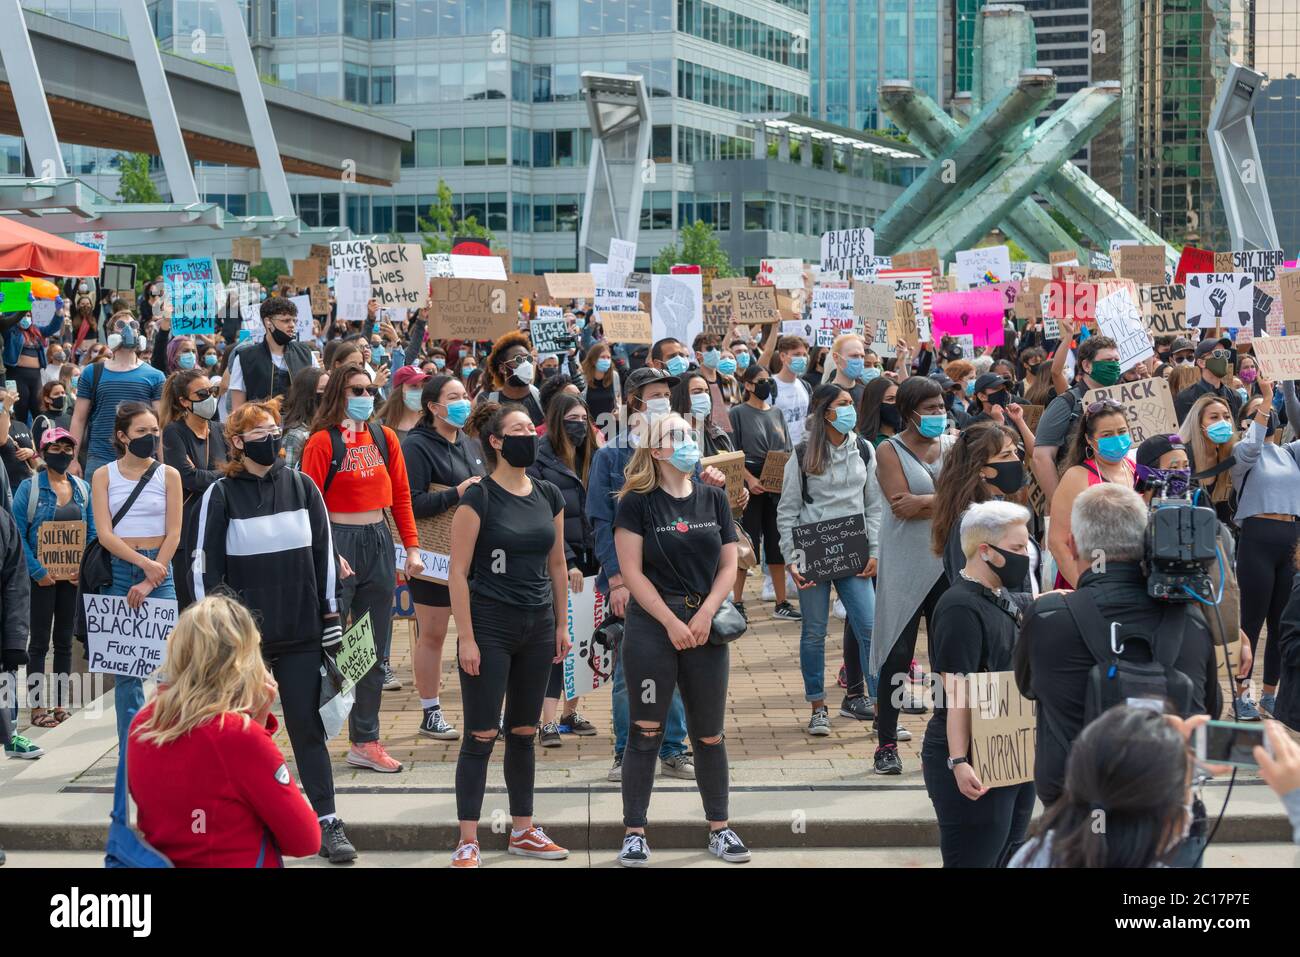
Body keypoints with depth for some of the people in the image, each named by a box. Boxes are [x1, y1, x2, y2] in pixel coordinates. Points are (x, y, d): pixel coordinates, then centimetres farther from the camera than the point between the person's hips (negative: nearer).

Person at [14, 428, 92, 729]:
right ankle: (38, 707, 5)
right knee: (39, 641, 0)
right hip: (42, 576, -4)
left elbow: (92, 532, 9)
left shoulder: (82, 489, 7)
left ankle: (60, 704, 18)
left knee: (64, 641, 10)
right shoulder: (29, 487, -6)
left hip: (74, 577, 4)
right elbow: (17, 534, -10)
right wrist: (38, 571, -17)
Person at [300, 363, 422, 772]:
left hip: (378, 542, 6)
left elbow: (400, 496, 11)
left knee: (374, 650, 10)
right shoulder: (322, 442, -8)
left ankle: (366, 742, 18)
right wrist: (327, 554, -20)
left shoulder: (384, 437, 9)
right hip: (338, 541, -6)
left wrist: (412, 547, 5)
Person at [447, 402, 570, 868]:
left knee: (524, 732, 13)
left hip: (537, 627, 5)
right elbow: (458, 572, -10)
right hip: (489, 625, -5)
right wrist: (466, 637, -14)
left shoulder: (549, 496, 7)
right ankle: (468, 841, 3)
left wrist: (561, 625, 11)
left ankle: (523, 831, 24)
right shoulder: (479, 498, -10)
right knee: (482, 735, -3)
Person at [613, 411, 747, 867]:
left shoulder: (714, 499, 8)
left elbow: (728, 566, 6)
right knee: (645, 733, 0)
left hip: (706, 627, 3)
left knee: (709, 734, 9)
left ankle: (719, 828, 20)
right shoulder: (637, 503, -4)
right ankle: (634, 832, 7)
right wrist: (672, 623, -14)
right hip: (652, 626, -3)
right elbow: (632, 572, -8)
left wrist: (704, 616, -8)